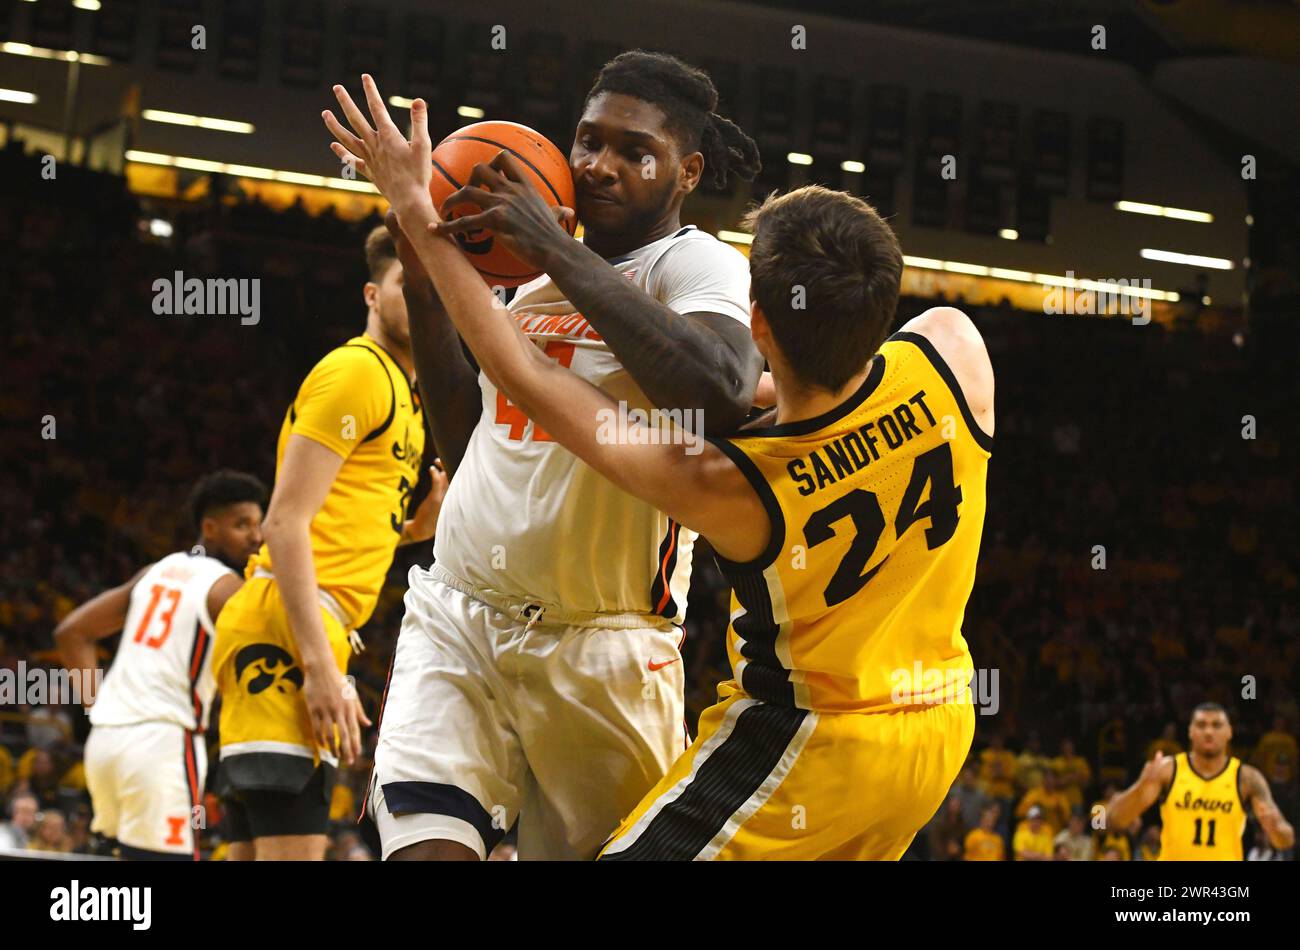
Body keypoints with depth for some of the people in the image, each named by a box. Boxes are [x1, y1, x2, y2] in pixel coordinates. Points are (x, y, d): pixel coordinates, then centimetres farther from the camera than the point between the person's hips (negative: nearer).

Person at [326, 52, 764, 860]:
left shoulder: (699, 264, -6)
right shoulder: (544, 277, 16)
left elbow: (721, 393, -30)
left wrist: (558, 251, -22)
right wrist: (425, 284, 12)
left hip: (599, 650, -5)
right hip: (458, 620, 5)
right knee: (428, 844, -16)